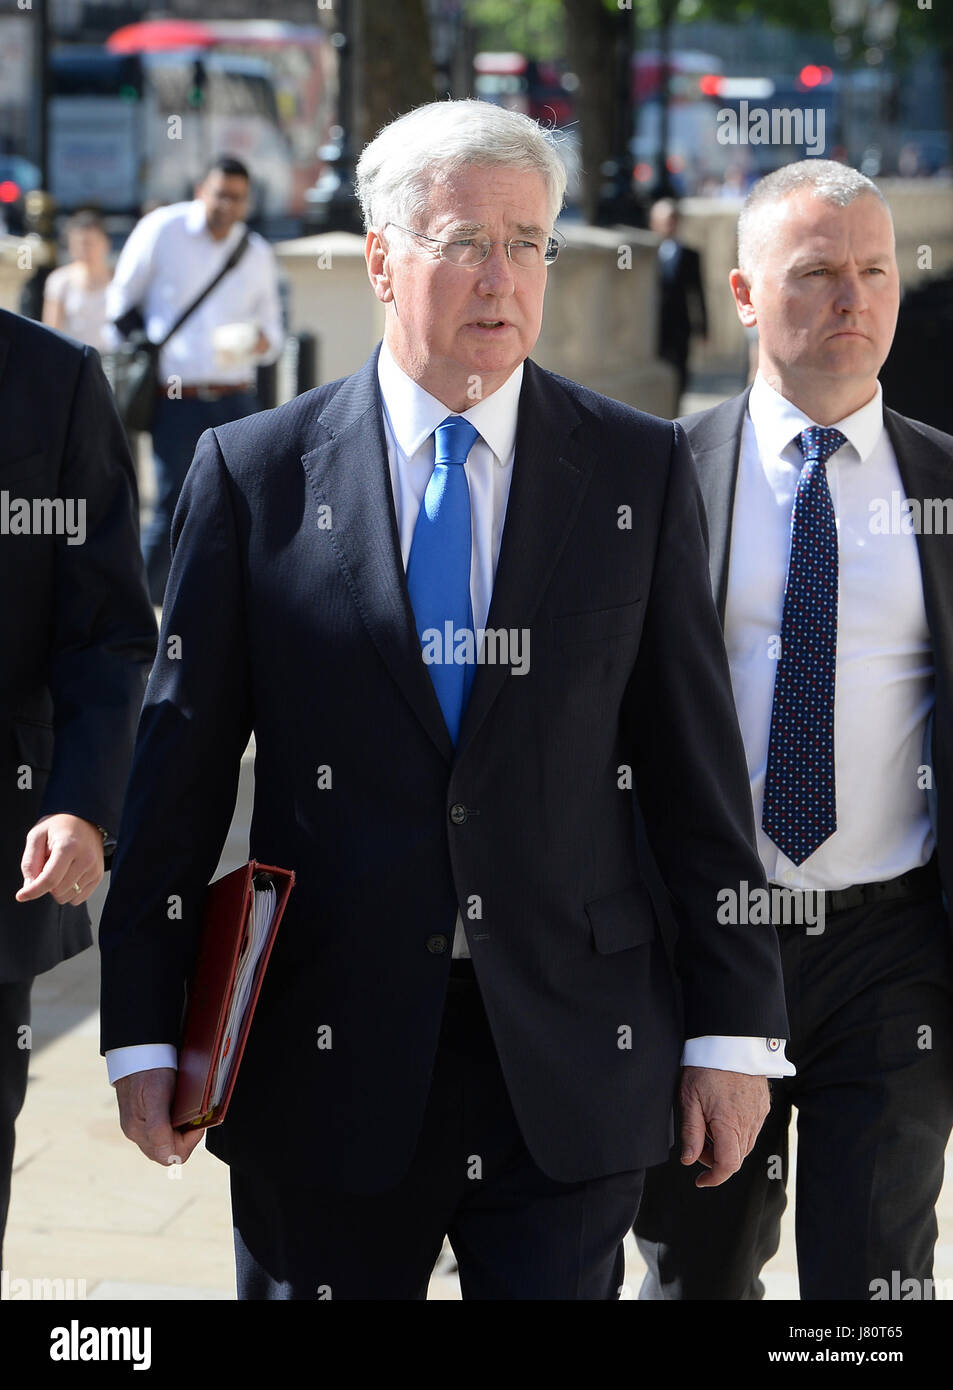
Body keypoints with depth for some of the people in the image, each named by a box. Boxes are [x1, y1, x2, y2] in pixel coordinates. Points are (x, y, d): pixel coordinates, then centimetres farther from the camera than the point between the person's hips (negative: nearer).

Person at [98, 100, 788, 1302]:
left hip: (572, 1066, 1)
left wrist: (733, 1025, 1)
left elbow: (697, 762, 4)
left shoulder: (640, 471, 4)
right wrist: (144, 1030, -2)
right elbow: (180, 766, 2)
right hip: (325, 1064, 0)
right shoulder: (253, 473, 1)